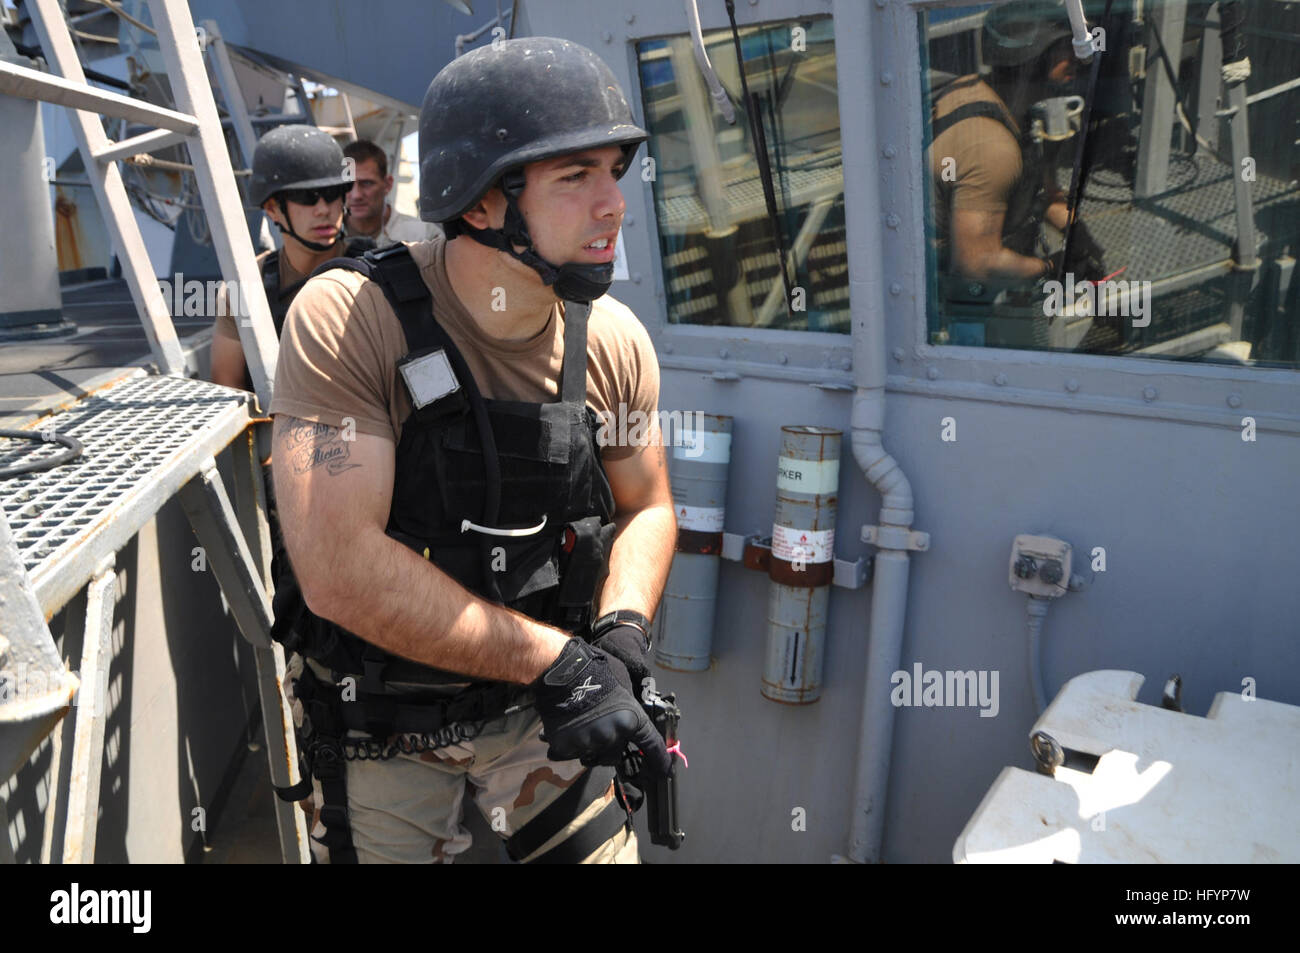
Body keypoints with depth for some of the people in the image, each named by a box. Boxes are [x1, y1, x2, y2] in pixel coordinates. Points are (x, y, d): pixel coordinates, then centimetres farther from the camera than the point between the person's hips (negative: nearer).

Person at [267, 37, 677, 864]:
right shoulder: (346, 321, -23)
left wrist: (621, 632, -15)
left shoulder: (614, 341, -10)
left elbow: (647, 508, 4)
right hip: (381, 730, -2)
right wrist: (553, 659, -27)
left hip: (542, 704, 3)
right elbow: (339, 569, -30)